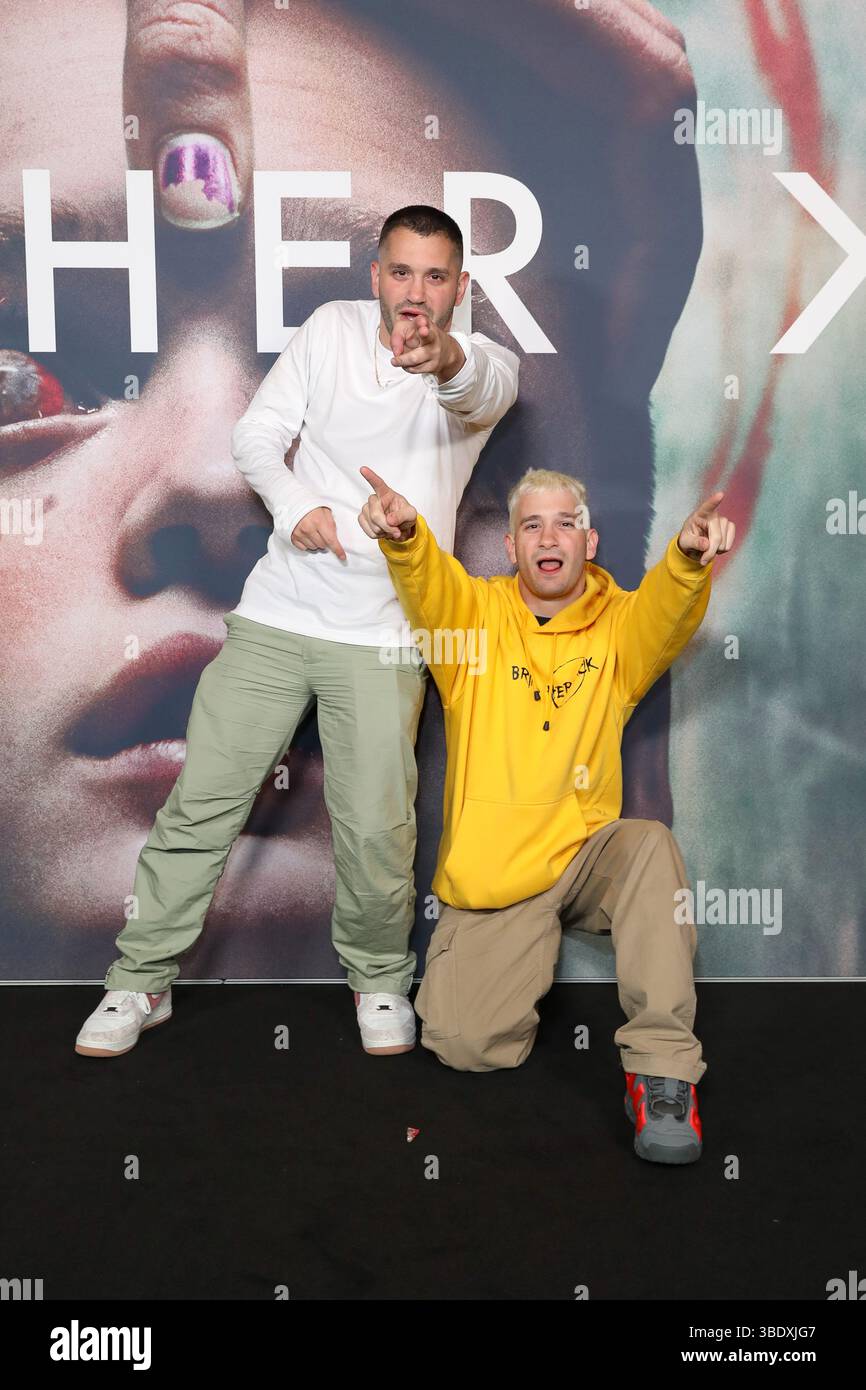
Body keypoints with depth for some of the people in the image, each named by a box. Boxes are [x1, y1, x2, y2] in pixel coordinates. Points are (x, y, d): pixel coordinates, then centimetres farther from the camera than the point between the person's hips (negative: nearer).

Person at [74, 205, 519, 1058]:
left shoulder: (481, 364, -2)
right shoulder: (332, 328, 6)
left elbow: (486, 390, -28)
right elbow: (255, 436, 6)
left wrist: (447, 361, -51)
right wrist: (294, 502, -13)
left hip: (382, 640, -2)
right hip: (276, 614, 2)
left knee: (376, 829, -5)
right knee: (201, 802, 3)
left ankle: (380, 981, 23)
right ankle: (141, 981, 19)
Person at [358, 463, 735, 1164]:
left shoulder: (620, 625, 5)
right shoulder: (477, 612, 4)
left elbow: (668, 609, -18)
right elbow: (429, 583, -18)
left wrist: (690, 556, -41)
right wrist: (403, 532, -41)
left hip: (587, 853, 0)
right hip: (491, 876, 0)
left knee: (651, 844, -33)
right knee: (464, 1039, -14)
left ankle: (663, 1069, -25)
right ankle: (537, 950, 20)